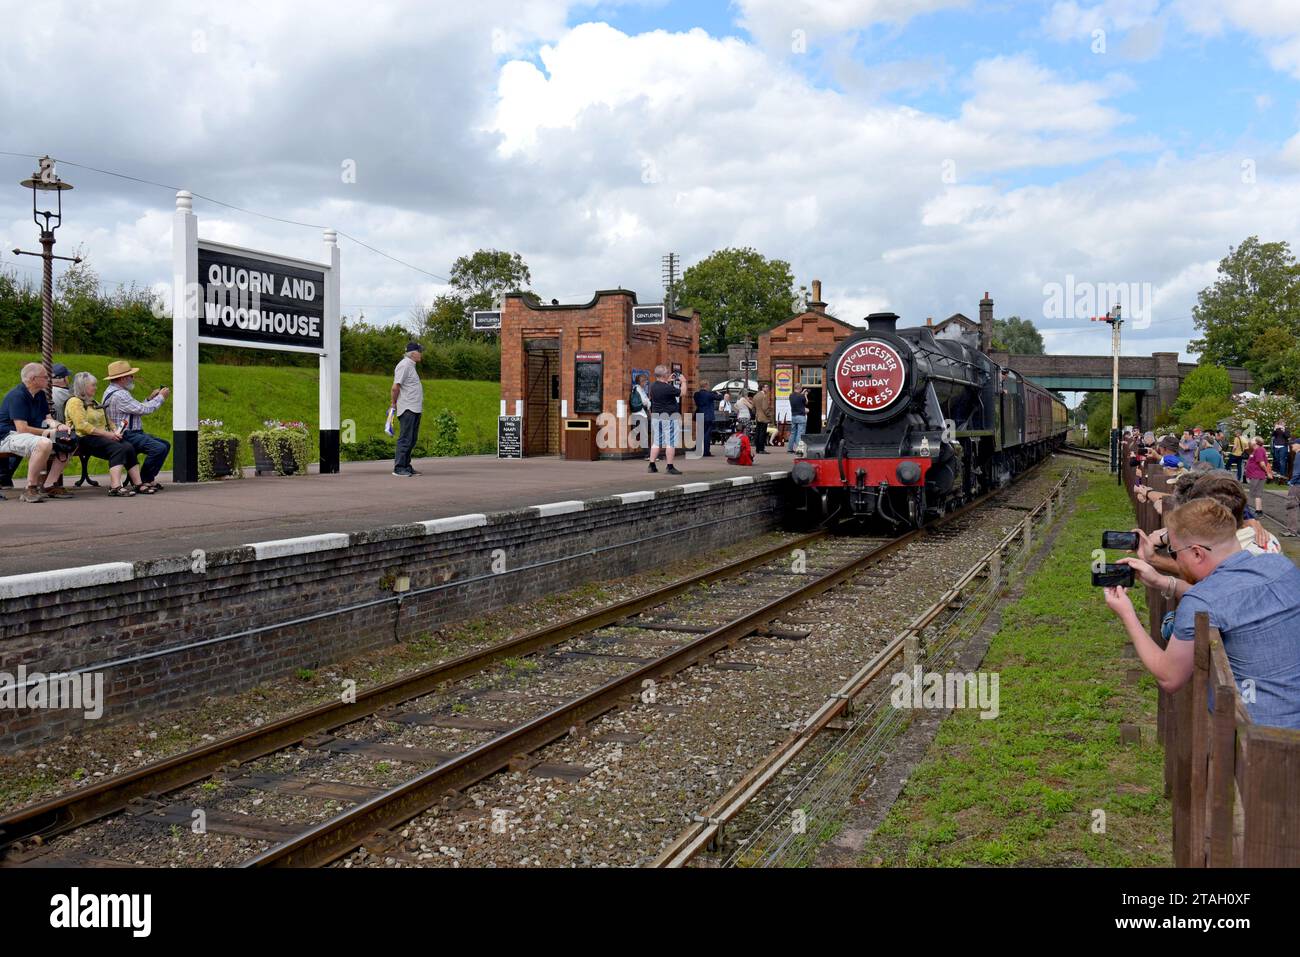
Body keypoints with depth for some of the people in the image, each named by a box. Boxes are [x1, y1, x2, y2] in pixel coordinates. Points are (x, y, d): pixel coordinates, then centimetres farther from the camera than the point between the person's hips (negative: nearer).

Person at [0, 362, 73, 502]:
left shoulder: (40, 394, 11)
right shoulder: (17, 395, -18)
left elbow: (47, 418, 13)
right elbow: (22, 429, -24)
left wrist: (59, 426, -10)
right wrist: (48, 432, -14)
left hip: (30, 436, 10)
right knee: (44, 444, -37)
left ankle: (49, 486, -4)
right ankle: (30, 489, -29)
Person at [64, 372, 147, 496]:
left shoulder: (92, 402, 27)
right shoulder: (74, 402, -4)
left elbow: (107, 420, 28)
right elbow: (82, 426, -16)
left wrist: (115, 431, 5)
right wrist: (106, 433, -18)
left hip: (102, 437, 9)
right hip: (85, 439, -9)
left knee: (129, 447, -18)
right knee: (118, 448, -32)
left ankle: (138, 483, -22)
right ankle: (115, 487, -44)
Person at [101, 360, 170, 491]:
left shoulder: (114, 391, 19)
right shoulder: (118, 395, -17)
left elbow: (137, 409, 20)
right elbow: (144, 410, -18)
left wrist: (150, 398, 13)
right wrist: (161, 397, -5)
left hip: (132, 433, 12)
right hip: (126, 436, -12)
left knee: (165, 444, 11)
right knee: (159, 448, -27)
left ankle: (149, 479, 11)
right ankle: (142, 481, -11)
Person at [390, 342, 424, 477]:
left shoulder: (410, 365, 19)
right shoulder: (404, 365, -12)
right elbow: (395, 387, -18)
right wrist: (393, 404, -8)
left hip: (415, 409, 10)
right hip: (407, 409, -10)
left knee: (412, 439, 13)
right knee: (405, 439, -9)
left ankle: (406, 466, 19)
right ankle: (399, 468, -7)